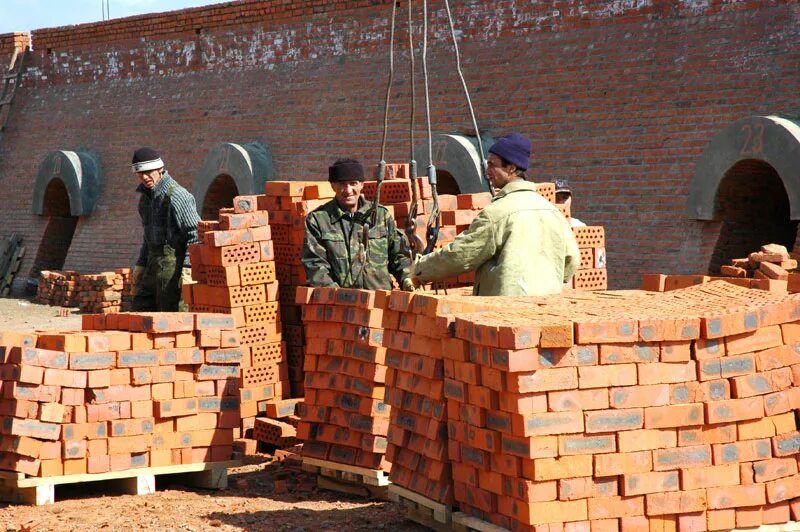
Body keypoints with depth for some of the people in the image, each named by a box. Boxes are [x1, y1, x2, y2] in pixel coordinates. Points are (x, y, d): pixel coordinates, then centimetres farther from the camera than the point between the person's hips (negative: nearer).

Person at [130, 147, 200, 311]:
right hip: (153, 264, 9)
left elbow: (195, 233, -16)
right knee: (140, 309, 6)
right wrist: (140, 265, 21)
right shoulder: (145, 196, 16)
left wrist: (188, 270, -21)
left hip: (173, 265, -9)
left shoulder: (176, 195, -13)